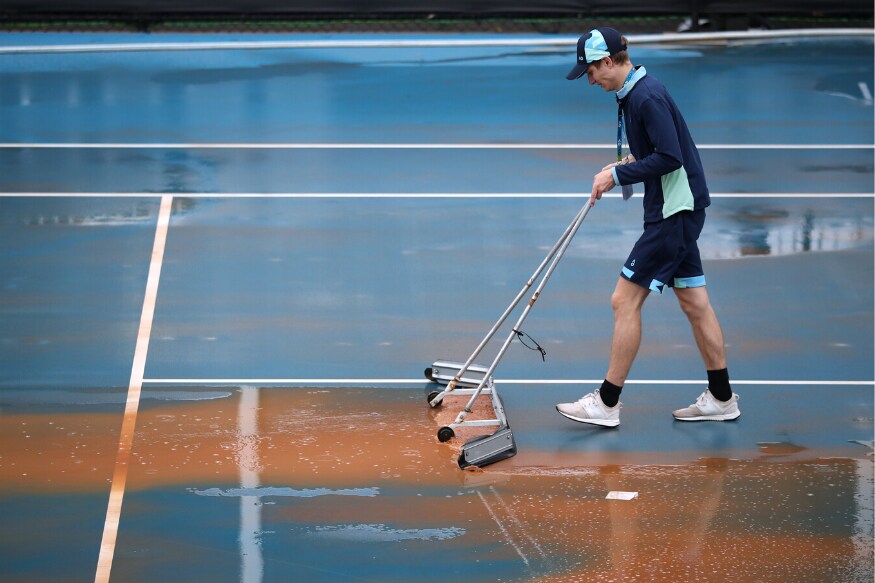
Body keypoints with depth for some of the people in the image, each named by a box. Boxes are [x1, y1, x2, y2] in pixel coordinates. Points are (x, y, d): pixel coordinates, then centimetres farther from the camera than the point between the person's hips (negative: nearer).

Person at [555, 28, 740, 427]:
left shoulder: (647, 96, -19)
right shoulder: (632, 93, 13)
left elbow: (671, 157, -25)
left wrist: (618, 175, -18)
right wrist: (629, 165, 7)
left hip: (675, 211, -11)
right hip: (677, 210, 11)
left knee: (625, 300, -8)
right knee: (694, 302, 13)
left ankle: (606, 404, -3)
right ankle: (721, 398, 19)